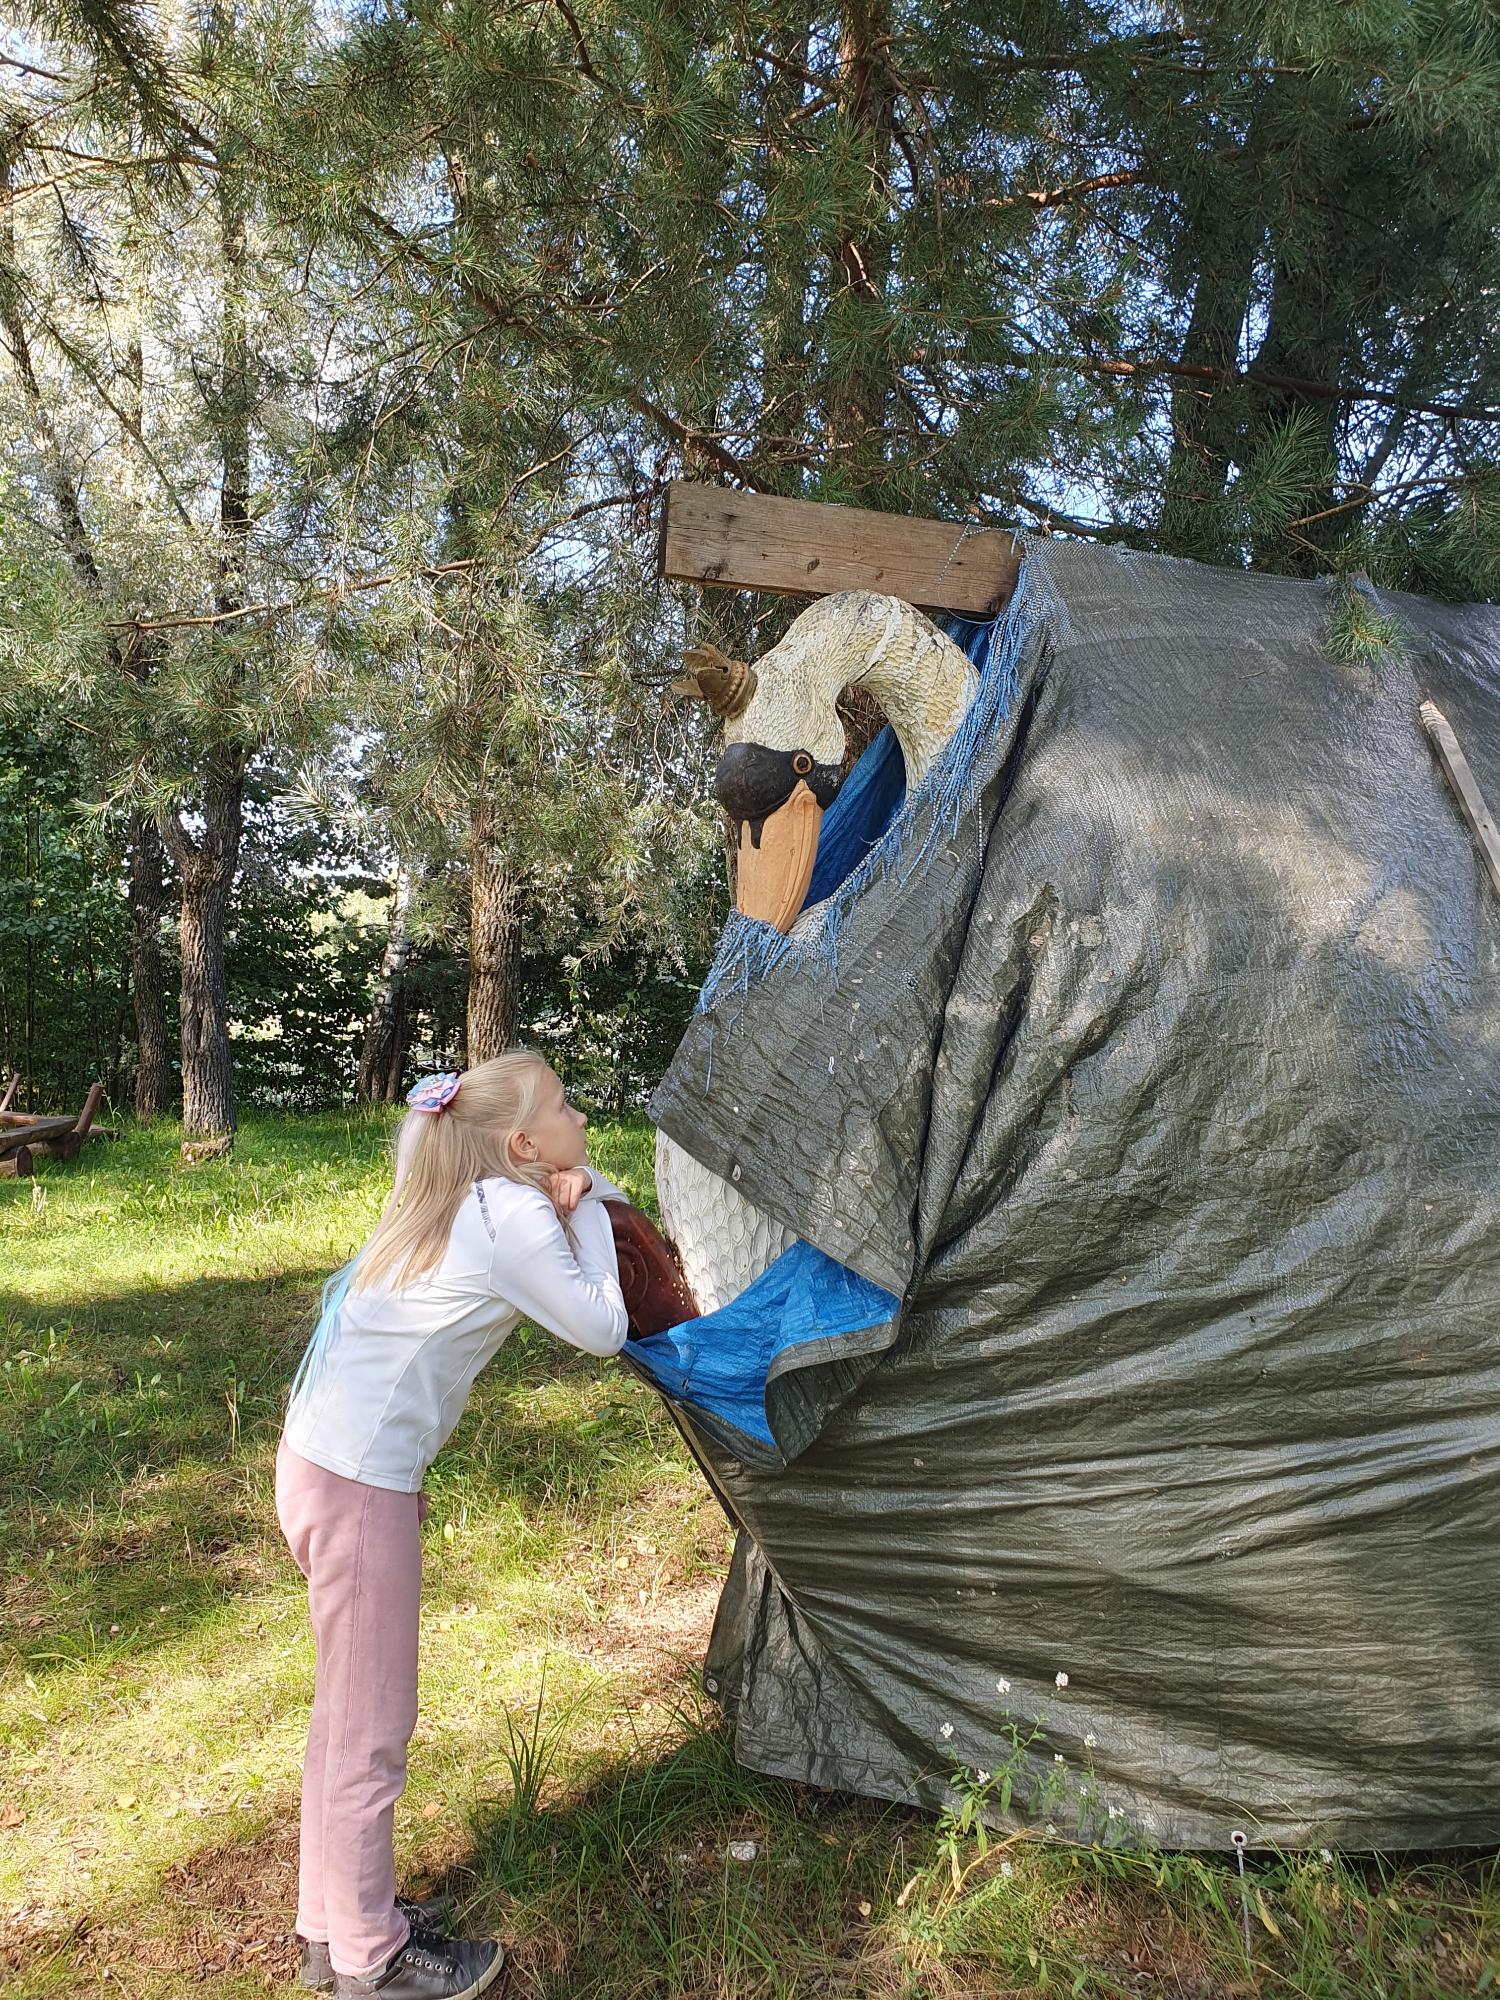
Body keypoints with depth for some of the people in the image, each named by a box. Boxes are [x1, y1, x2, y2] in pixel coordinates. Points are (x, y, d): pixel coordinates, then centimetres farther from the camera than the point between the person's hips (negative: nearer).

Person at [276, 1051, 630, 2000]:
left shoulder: (453, 1203, 9)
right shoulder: (513, 1214, -17)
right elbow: (603, 1331, -10)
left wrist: (570, 1213, 8)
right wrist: (586, 1216, -2)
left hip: (324, 1463, 10)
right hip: (360, 1486, -9)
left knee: (353, 1709, 22)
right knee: (371, 1725, 7)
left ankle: (335, 1924, 39)